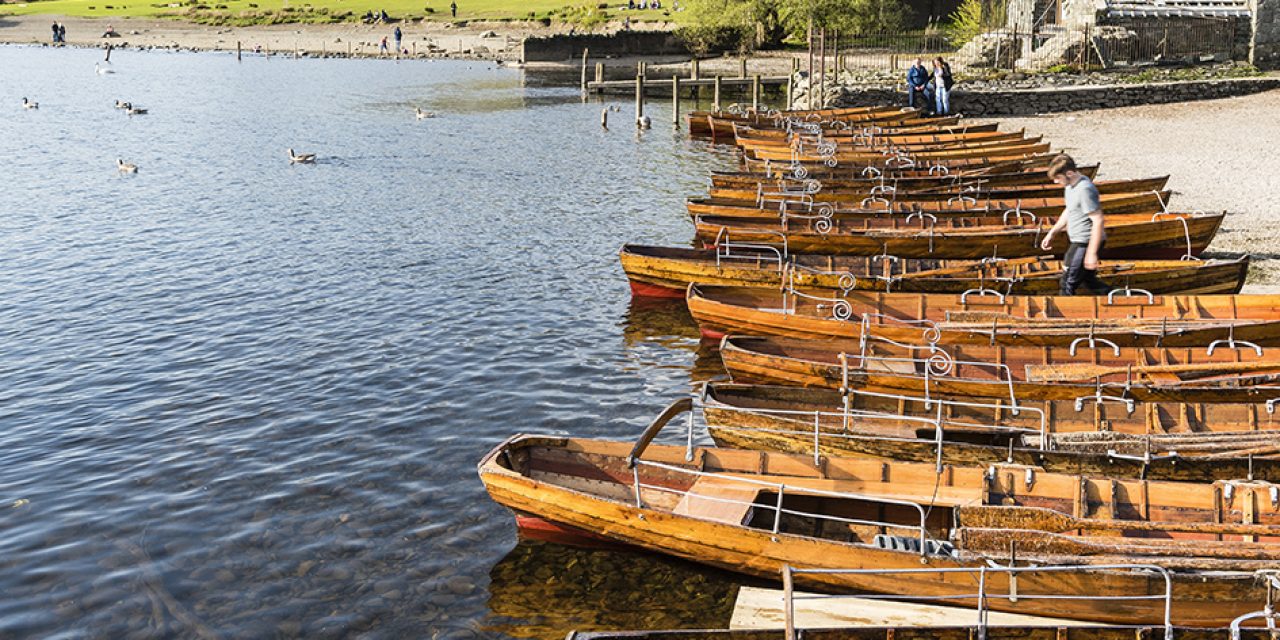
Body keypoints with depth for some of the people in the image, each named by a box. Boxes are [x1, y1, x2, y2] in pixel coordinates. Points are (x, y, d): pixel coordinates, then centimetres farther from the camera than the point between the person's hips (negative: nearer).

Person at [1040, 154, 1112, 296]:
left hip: (1086, 243, -10)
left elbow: (1098, 220, -25)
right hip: (1078, 241, 10)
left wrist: (1092, 253, -25)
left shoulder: (1084, 189, -24)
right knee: (1089, 280, 21)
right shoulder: (1070, 186, 7)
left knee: (1067, 285, -2)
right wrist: (1052, 233, 21)